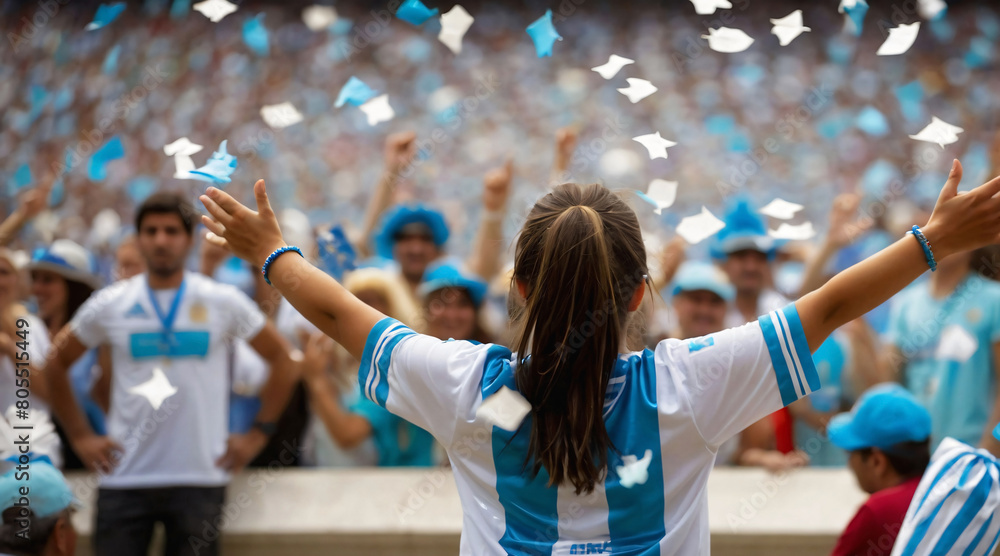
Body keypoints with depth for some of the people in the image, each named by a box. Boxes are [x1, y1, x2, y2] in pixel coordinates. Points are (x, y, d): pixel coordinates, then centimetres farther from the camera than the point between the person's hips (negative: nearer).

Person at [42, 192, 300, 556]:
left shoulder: (223, 303, 3)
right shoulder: (110, 305, 5)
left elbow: (283, 362, 11)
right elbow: (55, 366, 15)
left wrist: (258, 434, 4)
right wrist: (80, 437, 8)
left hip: (201, 476, 0)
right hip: (124, 476, 1)